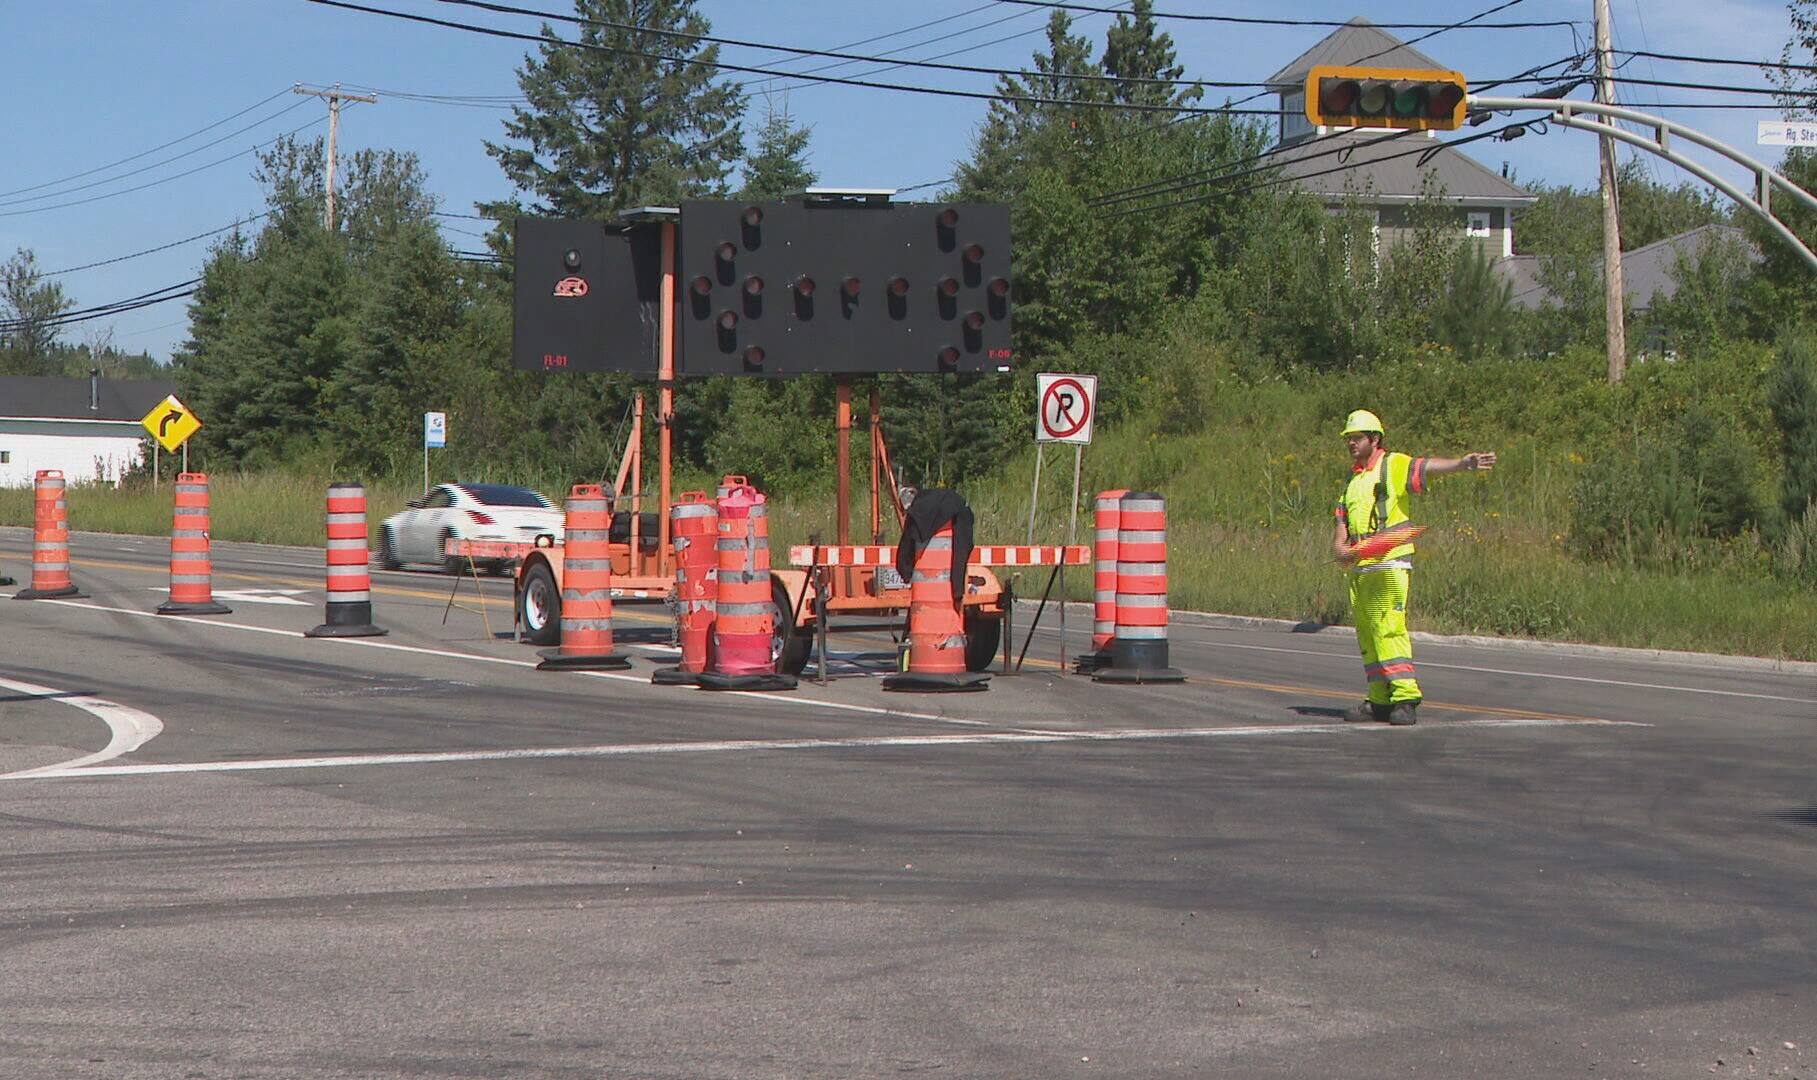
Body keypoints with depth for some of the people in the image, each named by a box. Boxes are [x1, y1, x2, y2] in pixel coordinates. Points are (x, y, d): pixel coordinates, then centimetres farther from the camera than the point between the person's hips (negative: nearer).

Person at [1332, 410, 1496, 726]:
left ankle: (1405, 697, -16)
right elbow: (1341, 526, 18)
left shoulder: (1394, 466, -1)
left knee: (1389, 630, -15)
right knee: (1367, 636, 9)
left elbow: (1429, 467, -18)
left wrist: (1463, 463, -37)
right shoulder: (1352, 481, 21)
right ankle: (1380, 700, 15)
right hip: (1358, 570, 8)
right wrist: (1341, 549, -5)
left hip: (1390, 566, -8)